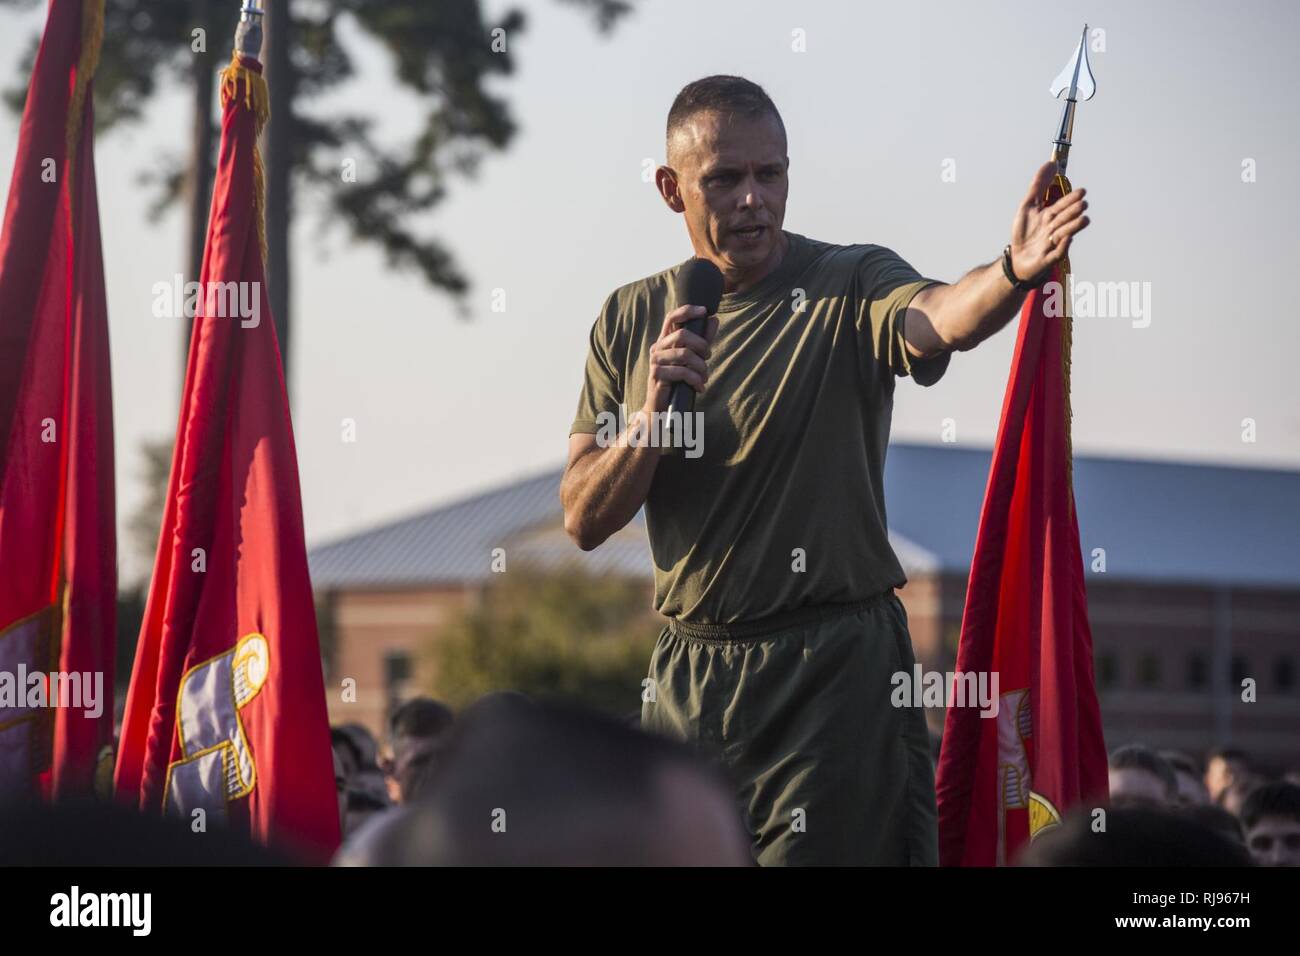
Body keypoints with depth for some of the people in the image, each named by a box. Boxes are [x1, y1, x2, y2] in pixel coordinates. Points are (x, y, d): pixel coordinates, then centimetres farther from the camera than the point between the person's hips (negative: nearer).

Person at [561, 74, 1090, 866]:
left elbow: (939, 318, -31)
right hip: (688, 673, 4)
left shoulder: (849, 288, -6)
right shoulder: (631, 319, 7)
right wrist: (653, 412, -14)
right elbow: (585, 520, 3)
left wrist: (1016, 271, -53)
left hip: (836, 669, -4)